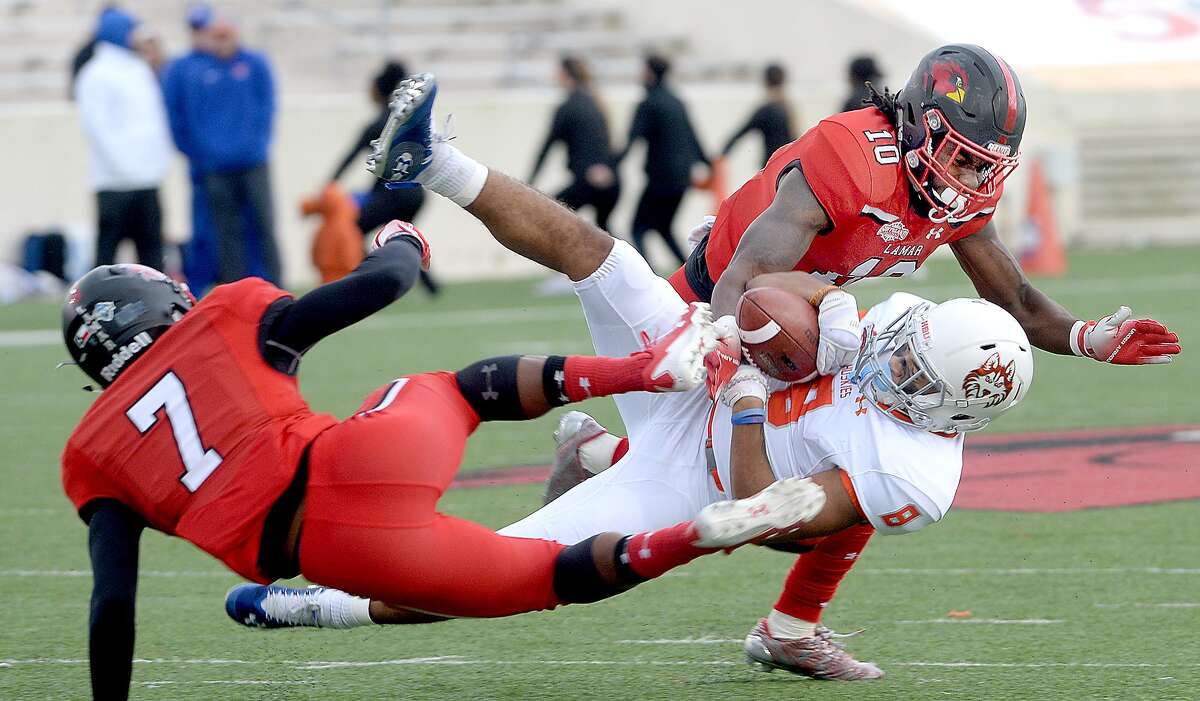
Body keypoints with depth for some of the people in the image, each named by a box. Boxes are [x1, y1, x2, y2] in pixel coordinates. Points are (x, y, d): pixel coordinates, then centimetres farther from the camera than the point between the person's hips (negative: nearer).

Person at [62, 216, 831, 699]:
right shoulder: (227, 318, 15)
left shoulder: (95, 459, 16)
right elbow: (383, 285, 12)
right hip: (370, 457, 0)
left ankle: (699, 534, -13)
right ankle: (653, 366, 16)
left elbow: (115, 600, 7)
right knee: (463, 389, 34)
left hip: (335, 553, 0)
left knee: (548, 578, 13)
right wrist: (402, 246, 35)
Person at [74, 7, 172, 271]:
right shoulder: (97, 74, -7)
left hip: (147, 178, 7)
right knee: (107, 247, -3)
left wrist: (160, 159, 11)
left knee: (151, 245, 8)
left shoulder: (140, 71, 16)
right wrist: (123, 166, -17)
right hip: (115, 180, -7)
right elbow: (96, 126, -13)